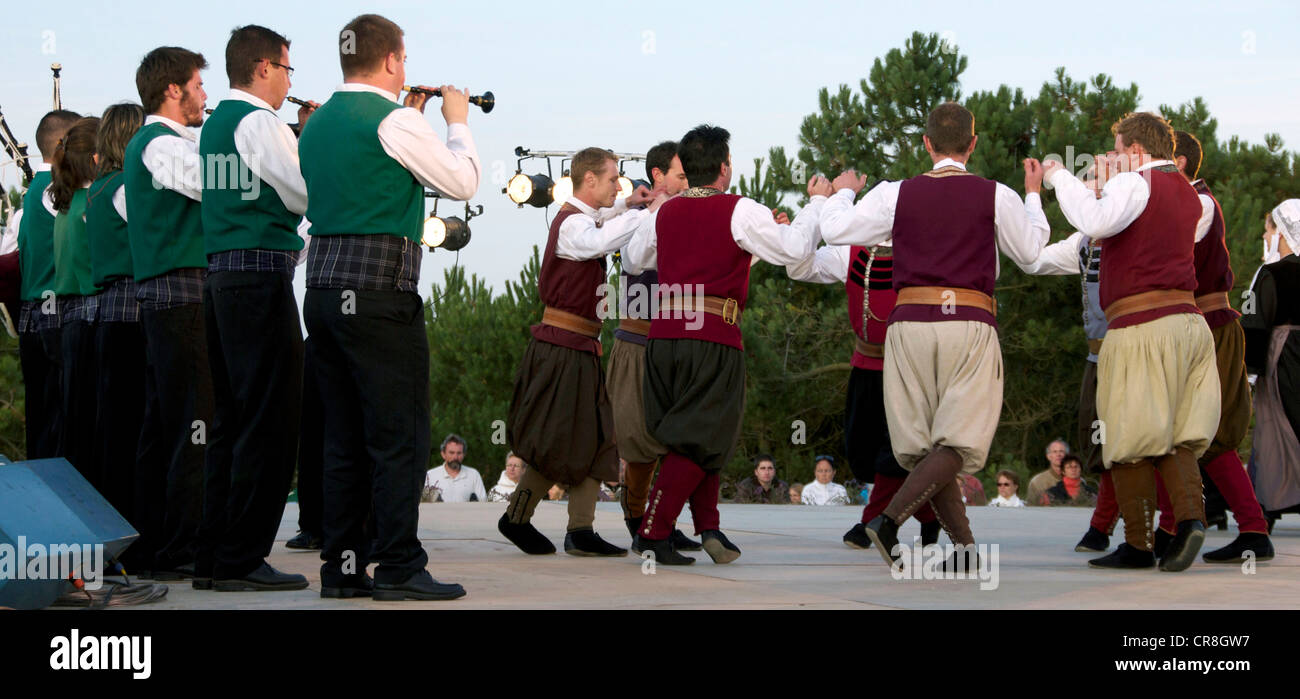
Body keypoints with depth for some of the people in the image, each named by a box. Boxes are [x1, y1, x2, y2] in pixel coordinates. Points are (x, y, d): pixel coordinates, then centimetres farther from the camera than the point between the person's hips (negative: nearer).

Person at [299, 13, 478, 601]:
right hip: (379, 292, -8)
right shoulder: (392, 119, -9)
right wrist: (457, 121, 13)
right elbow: (462, 183, -2)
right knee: (400, 435, -4)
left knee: (344, 437, 11)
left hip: (322, 289, 8)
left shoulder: (317, 123, 15)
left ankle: (341, 566, 12)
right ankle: (399, 568, -5)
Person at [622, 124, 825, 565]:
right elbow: (795, 249, -4)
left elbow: (633, 262, 26)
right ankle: (654, 533, -8)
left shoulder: (666, 212, 12)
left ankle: (708, 525, 11)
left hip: (663, 334, 6)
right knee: (699, 442, -2)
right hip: (714, 337, -5)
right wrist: (817, 202, 11)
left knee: (692, 439, 17)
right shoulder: (740, 212, -4)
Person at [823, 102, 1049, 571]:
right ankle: (889, 520, -23)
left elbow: (836, 230, 8)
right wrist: (1033, 195, 35)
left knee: (921, 443, 10)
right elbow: (1029, 251, 19)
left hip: (909, 321, 2)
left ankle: (965, 544, 8)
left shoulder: (896, 195, 4)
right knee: (958, 443, -4)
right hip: (970, 324, -2)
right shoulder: (996, 197, 3)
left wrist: (842, 193, 29)